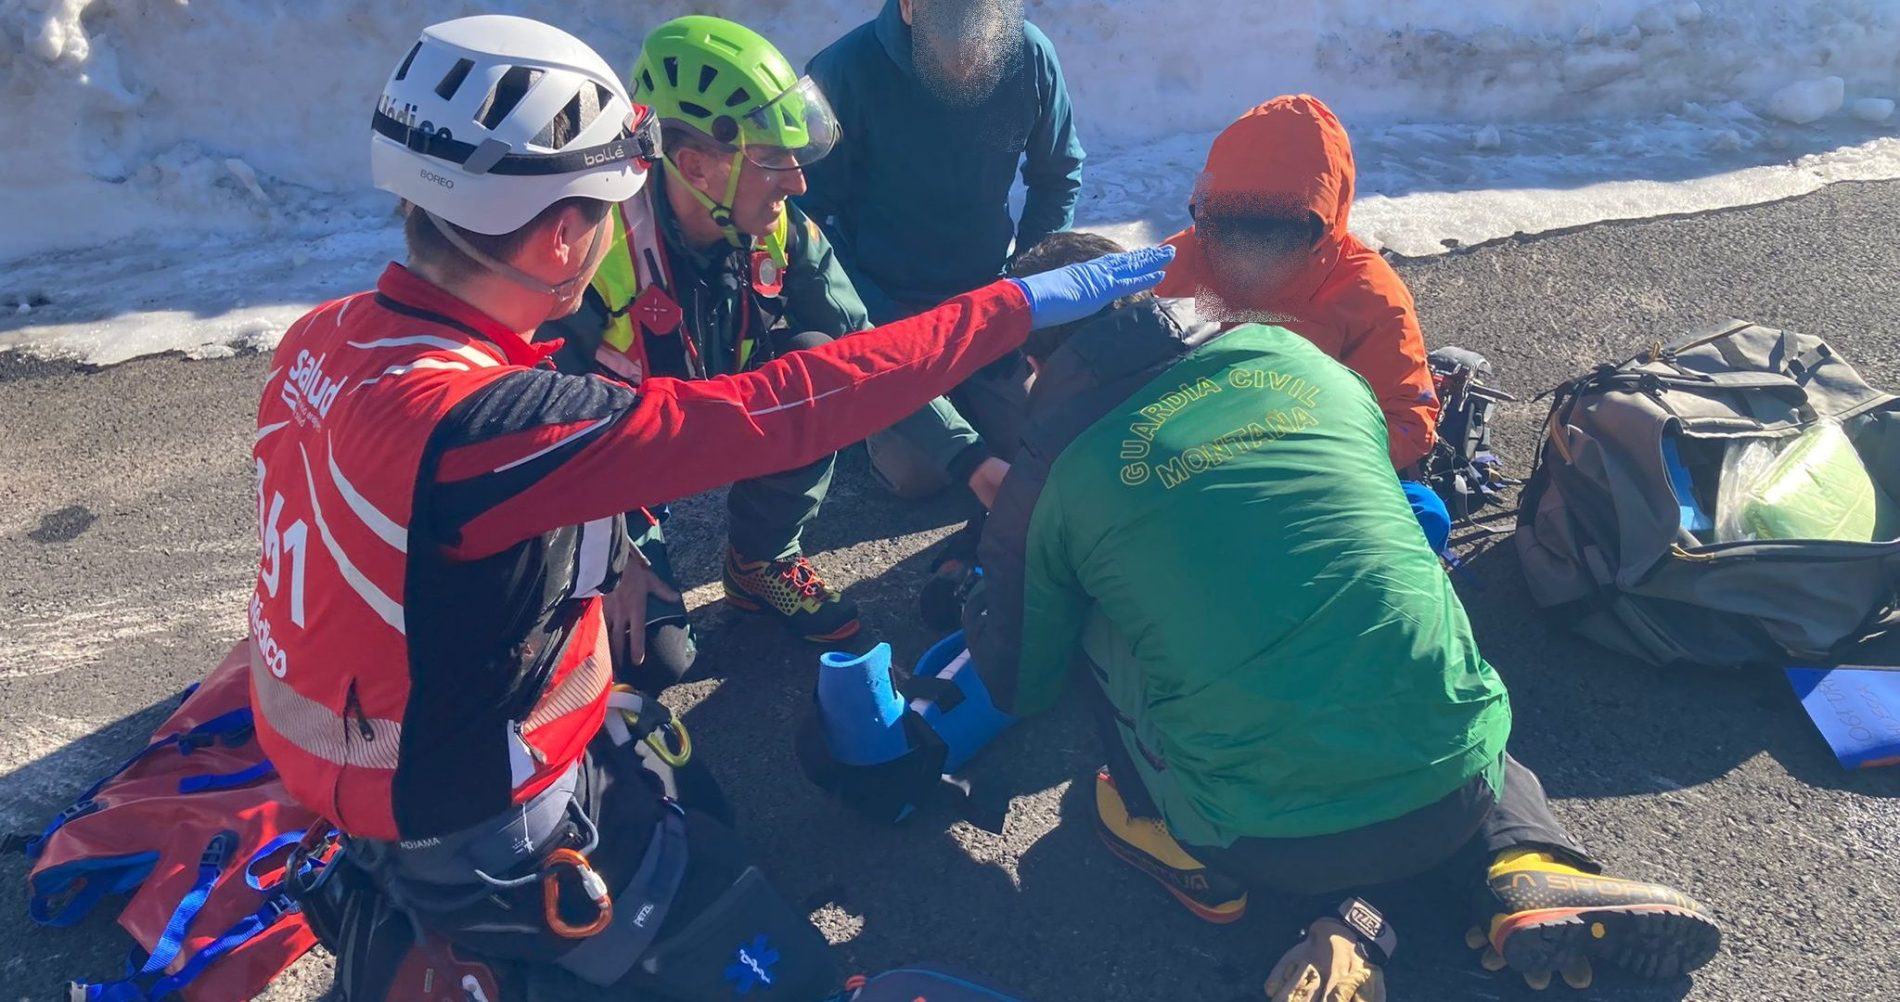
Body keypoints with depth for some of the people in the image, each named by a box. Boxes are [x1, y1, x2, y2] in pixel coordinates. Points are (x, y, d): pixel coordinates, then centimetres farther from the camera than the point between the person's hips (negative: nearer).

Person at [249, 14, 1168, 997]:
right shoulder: (466, 422, -36)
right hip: (478, 833, -8)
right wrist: (1021, 303, -27)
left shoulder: (329, 336, -9)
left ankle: (391, 891, 24)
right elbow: (768, 413, -35)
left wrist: (600, 553, 4)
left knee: (702, 803, 26)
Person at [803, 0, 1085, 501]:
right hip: (889, 303, -3)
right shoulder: (845, 71, -24)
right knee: (918, 473, -6)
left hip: (988, 294, 3)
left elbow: (1058, 176, 4)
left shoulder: (1031, 56, -15)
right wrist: (867, 318, -17)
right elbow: (813, 213, -13)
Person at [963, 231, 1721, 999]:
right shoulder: (1293, 353, 10)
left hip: (1271, 844, -2)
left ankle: (1201, 860, 13)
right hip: (1456, 784, 3)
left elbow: (1016, 685, 15)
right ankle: (1526, 863, 14)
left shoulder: (1053, 472, 1)